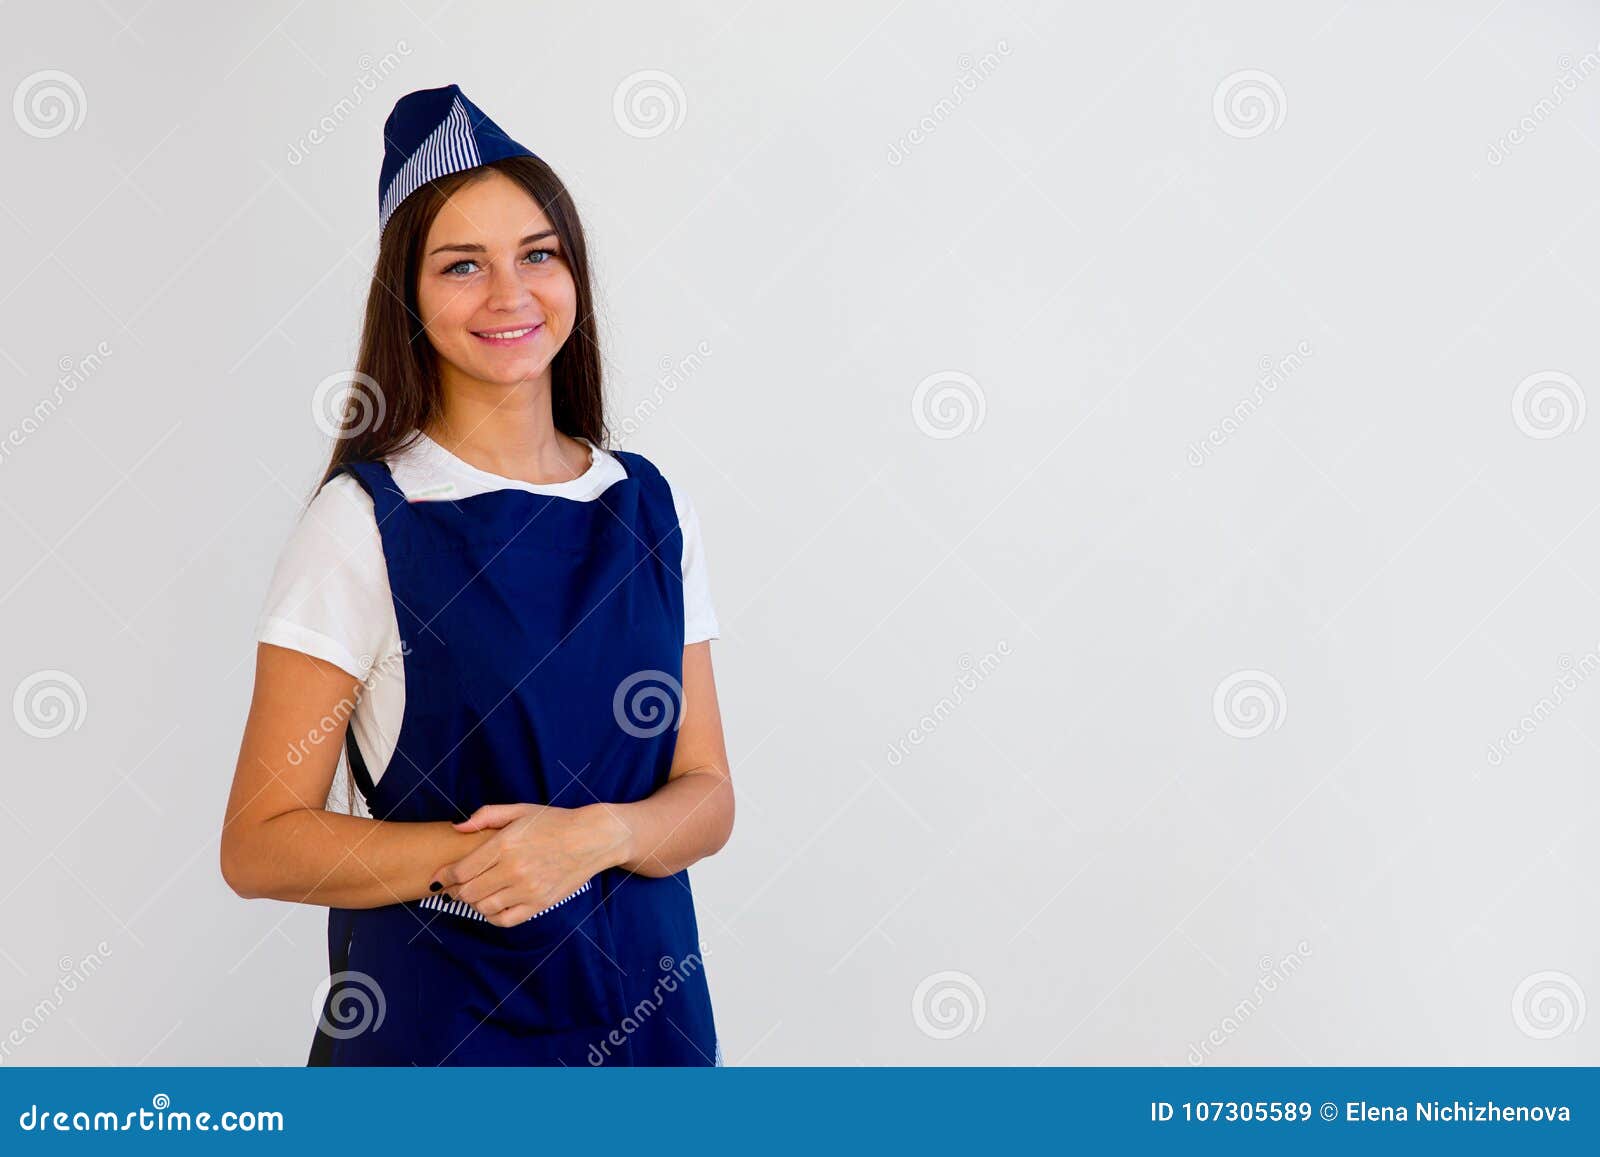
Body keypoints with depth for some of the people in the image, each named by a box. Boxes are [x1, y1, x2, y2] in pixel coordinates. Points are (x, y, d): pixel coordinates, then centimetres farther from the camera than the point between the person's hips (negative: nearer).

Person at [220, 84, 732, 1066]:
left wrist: (598, 835, -17)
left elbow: (708, 796, 2)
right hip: (433, 1012, -3)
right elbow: (260, 845, -10)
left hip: (643, 997, 4)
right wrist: (473, 857, -23)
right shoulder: (363, 523, -10)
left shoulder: (650, 508, 2)